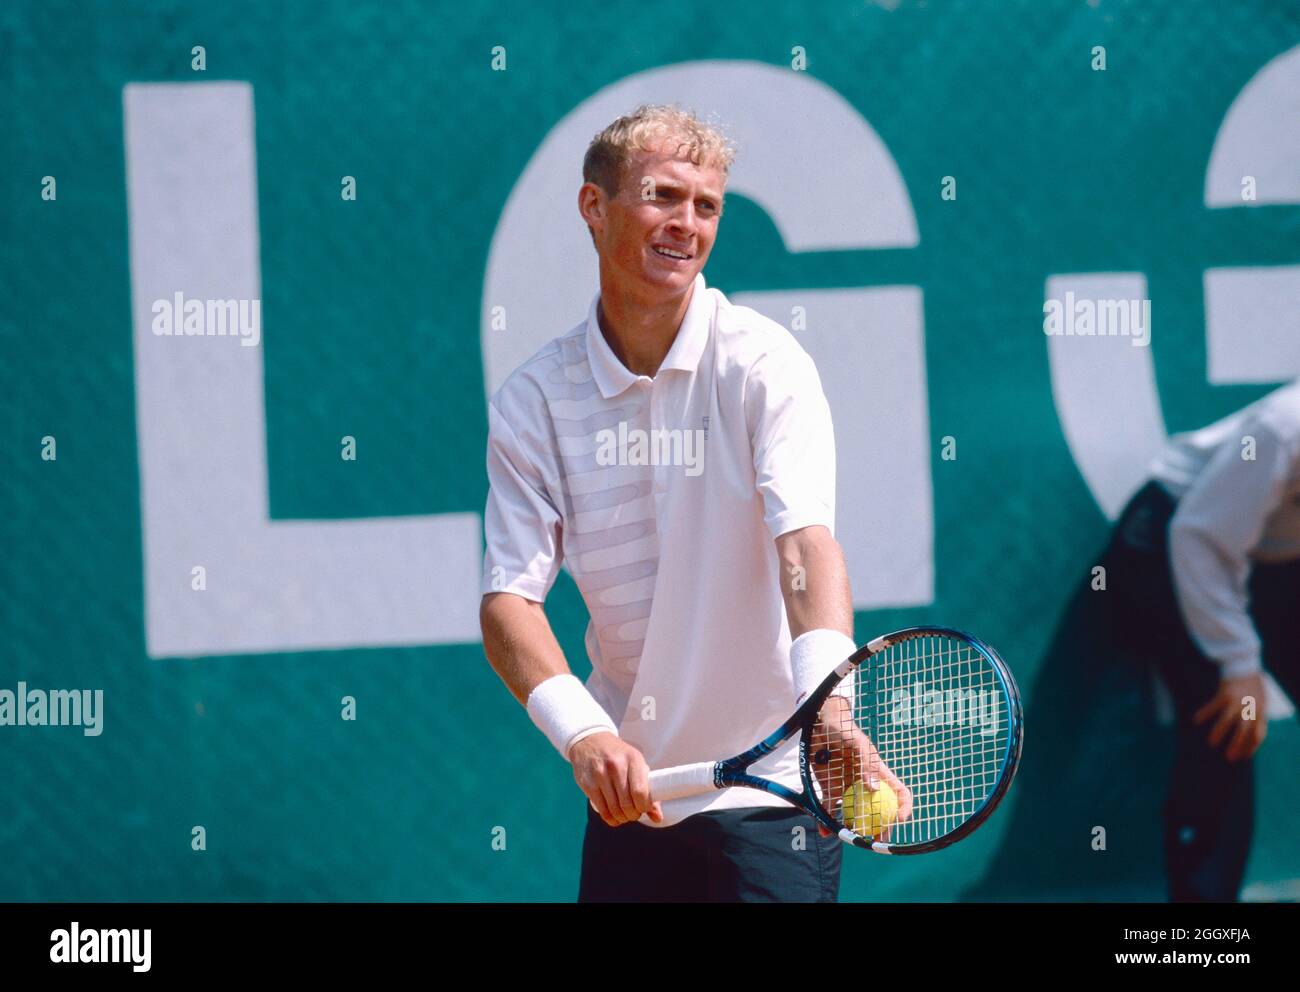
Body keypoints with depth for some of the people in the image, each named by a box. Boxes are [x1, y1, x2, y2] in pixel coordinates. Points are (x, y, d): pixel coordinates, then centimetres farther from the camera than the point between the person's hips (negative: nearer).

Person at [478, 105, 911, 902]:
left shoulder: (764, 363, -10)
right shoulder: (533, 401, -2)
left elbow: (806, 542, -23)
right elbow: (509, 598, -9)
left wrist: (829, 705, -41)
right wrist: (583, 734, -27)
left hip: (769, 787, -3)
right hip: (630, 790, 3)